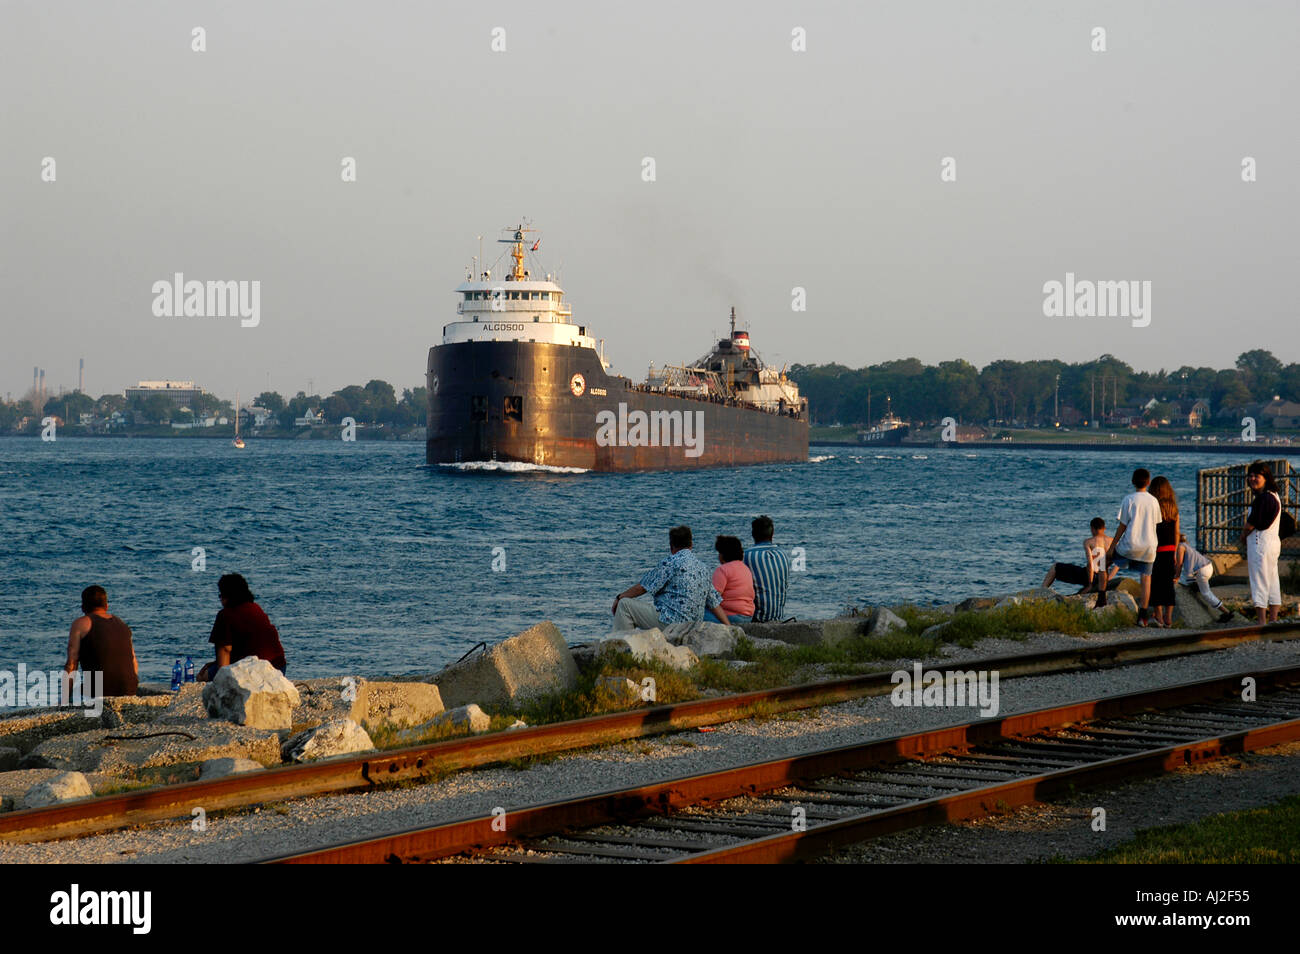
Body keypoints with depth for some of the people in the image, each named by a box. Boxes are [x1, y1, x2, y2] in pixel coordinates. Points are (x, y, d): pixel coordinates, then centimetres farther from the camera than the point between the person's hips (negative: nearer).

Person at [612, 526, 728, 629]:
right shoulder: (702, 568, 14)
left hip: (670, 622, -8)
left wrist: (620, 597, 8)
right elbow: (715, 602, 15)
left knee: (624, 605, -1)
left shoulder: (670, 562, -9)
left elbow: (643, 587, -6)